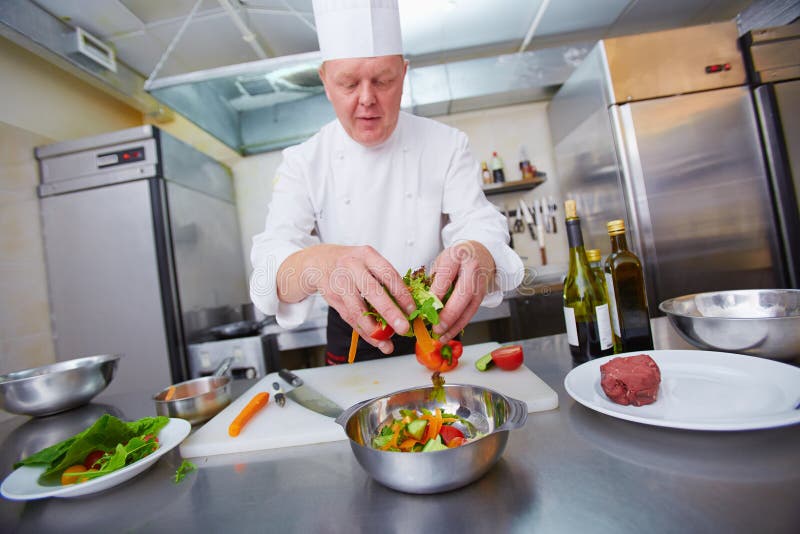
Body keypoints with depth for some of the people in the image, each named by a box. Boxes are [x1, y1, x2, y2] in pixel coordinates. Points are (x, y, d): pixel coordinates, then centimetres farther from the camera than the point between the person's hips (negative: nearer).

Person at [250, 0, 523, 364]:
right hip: (351, 338, 1)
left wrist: (477, 254, -36)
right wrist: (318, 264, -41)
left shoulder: (447, 145, -3)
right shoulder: (303, 163, -5)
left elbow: (481, 225, -11)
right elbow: (272, 257, -17)